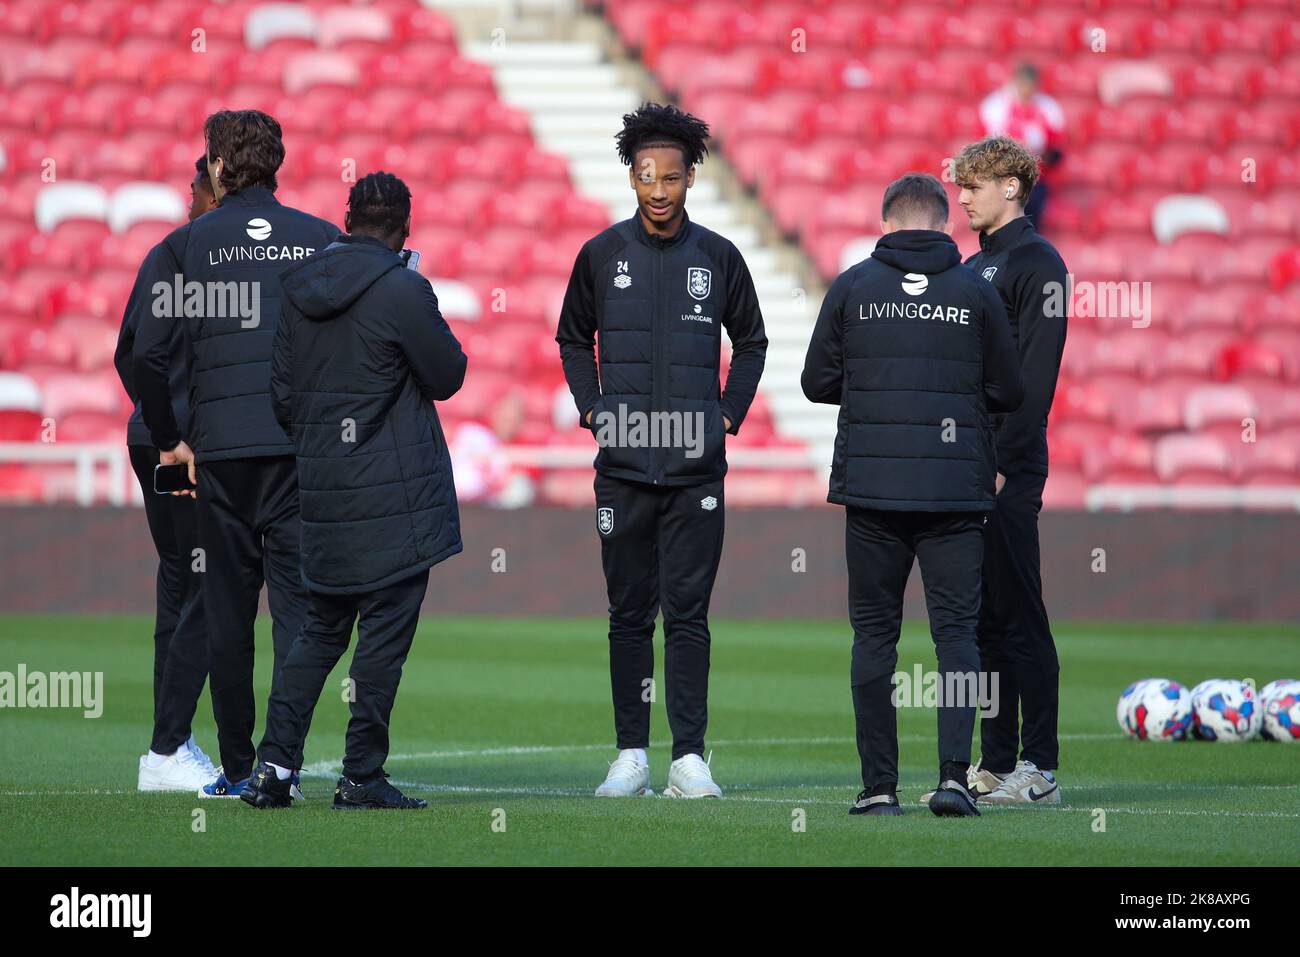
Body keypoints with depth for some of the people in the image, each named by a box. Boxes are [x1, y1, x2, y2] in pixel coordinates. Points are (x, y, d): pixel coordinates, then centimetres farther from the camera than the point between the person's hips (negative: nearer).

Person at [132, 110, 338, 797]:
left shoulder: (187, 244, 1)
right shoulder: (322, 239, 5)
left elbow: (147, 355, -4)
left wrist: (169, 441, 8)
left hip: (222, 448, -1)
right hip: (306, 444, 1)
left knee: (228, 610, 6)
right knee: (296, 599, 2)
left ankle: (237, 767, 8)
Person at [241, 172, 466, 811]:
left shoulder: (296, 288, 5)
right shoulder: (403, 290, -14)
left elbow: (282, 392, 8)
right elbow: (447, 377, -6)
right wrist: (433, 329, 10)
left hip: (320, 488, 6)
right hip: (393, 491, -6)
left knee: (320, 627, 14)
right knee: (384, 632, 1)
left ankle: (273, 763, 5)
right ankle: (362, 776, 2)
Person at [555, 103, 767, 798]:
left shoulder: (718, 258, 4)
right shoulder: (602, 255, 5)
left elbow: (751, 343, 16)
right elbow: (573, 338, 17)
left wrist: (728, 415, 5)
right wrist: (592, 411, 5)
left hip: (696, 466, -1)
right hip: (623, 463, 1)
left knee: (688, 612, -1)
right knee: (629, 613, 4)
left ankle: (689, 756, -1)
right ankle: (631, 755, 8)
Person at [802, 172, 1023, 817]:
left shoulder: (852, 287, 2)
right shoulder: (975, 292, 1)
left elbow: (817, 382, 6)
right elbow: (1008, 392, 5)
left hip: (872, 489, 0)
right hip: (956, 491, 0)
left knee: (874, 635, 7)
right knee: (956, 631, 3)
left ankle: (879, 786, 4)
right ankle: (954, 774, -11)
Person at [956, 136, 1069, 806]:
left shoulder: (1036, 263, -8)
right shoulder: (973, 267, 19)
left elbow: (1036, 374, -15)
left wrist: (1003, 462, -20)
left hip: (1007, 475, -9)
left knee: (1018, 618, -8)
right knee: (982, 619, 9)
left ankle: (1040, 770, -6)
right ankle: (994, 766, 13)